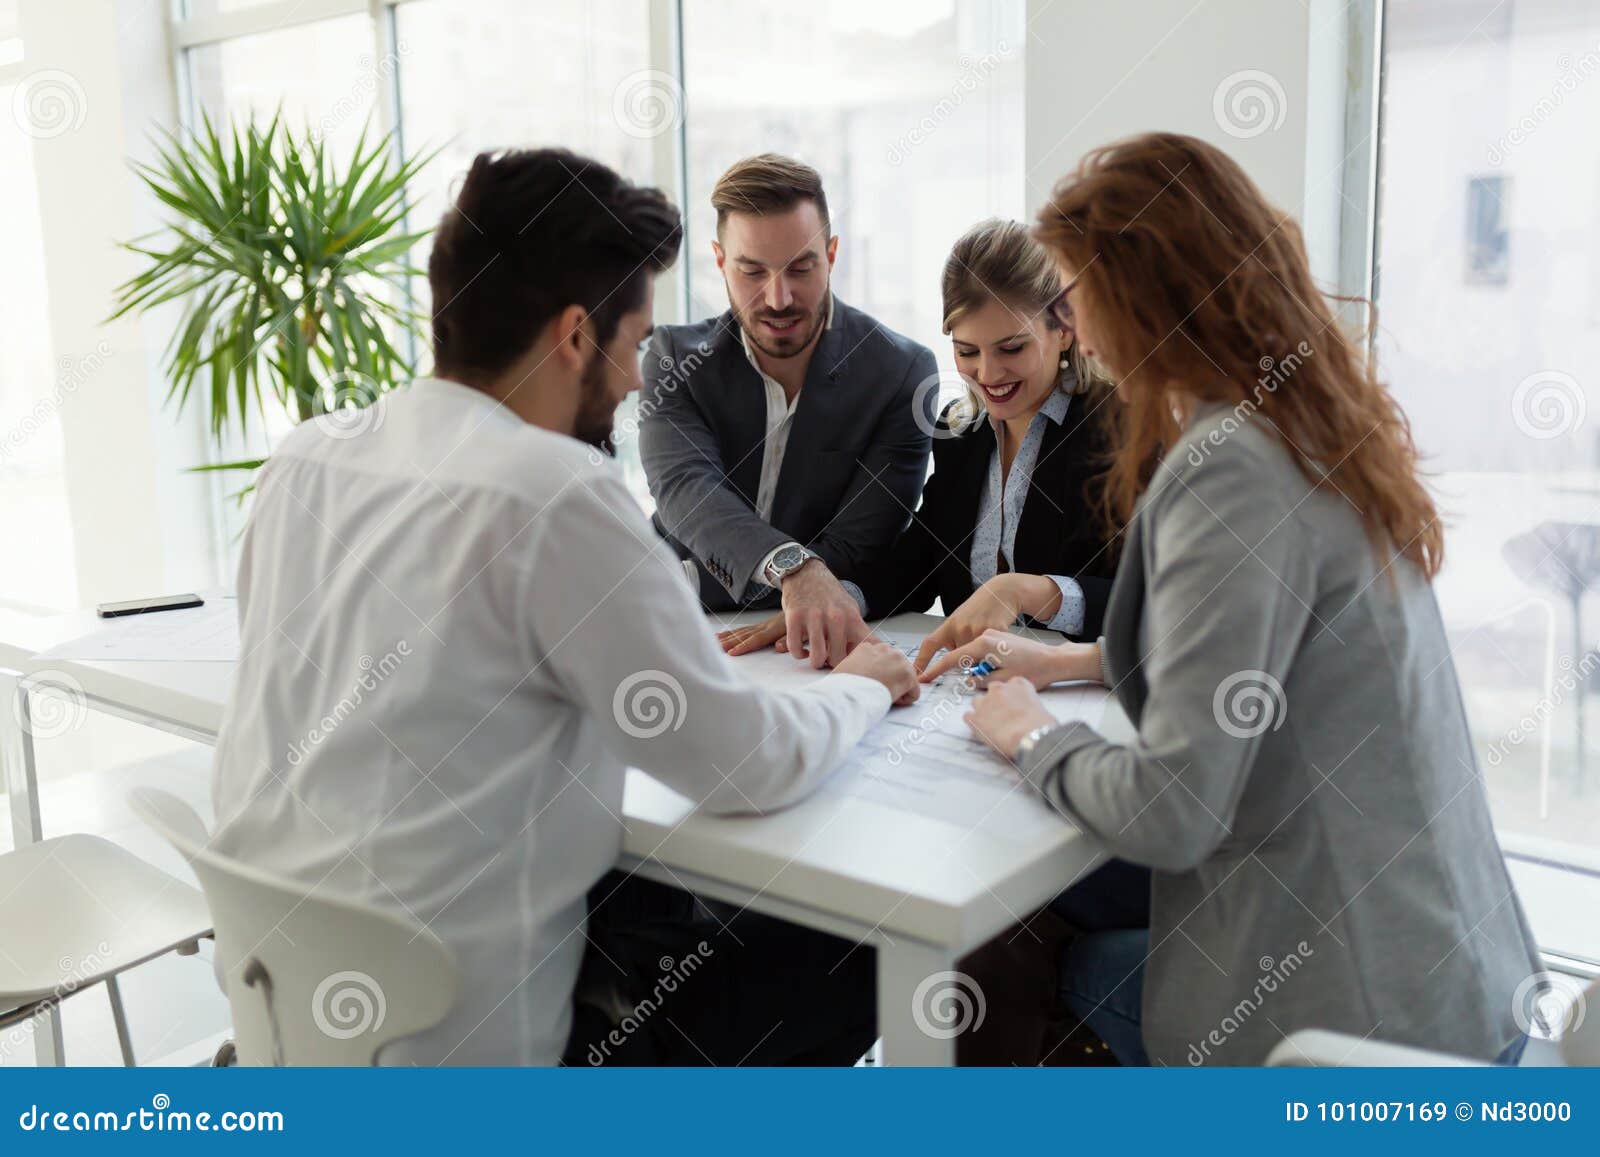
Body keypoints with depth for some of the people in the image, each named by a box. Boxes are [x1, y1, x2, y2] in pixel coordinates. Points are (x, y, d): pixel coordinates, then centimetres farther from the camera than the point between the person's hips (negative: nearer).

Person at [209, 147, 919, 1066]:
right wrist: (865, 687, 5)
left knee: (683, 903, 25)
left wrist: (681, 643, 14)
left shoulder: (304, 457, 1)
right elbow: (751, 768, -16)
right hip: (455, 1034, -8)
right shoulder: (555, 492, -22)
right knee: (854, 965, 9)